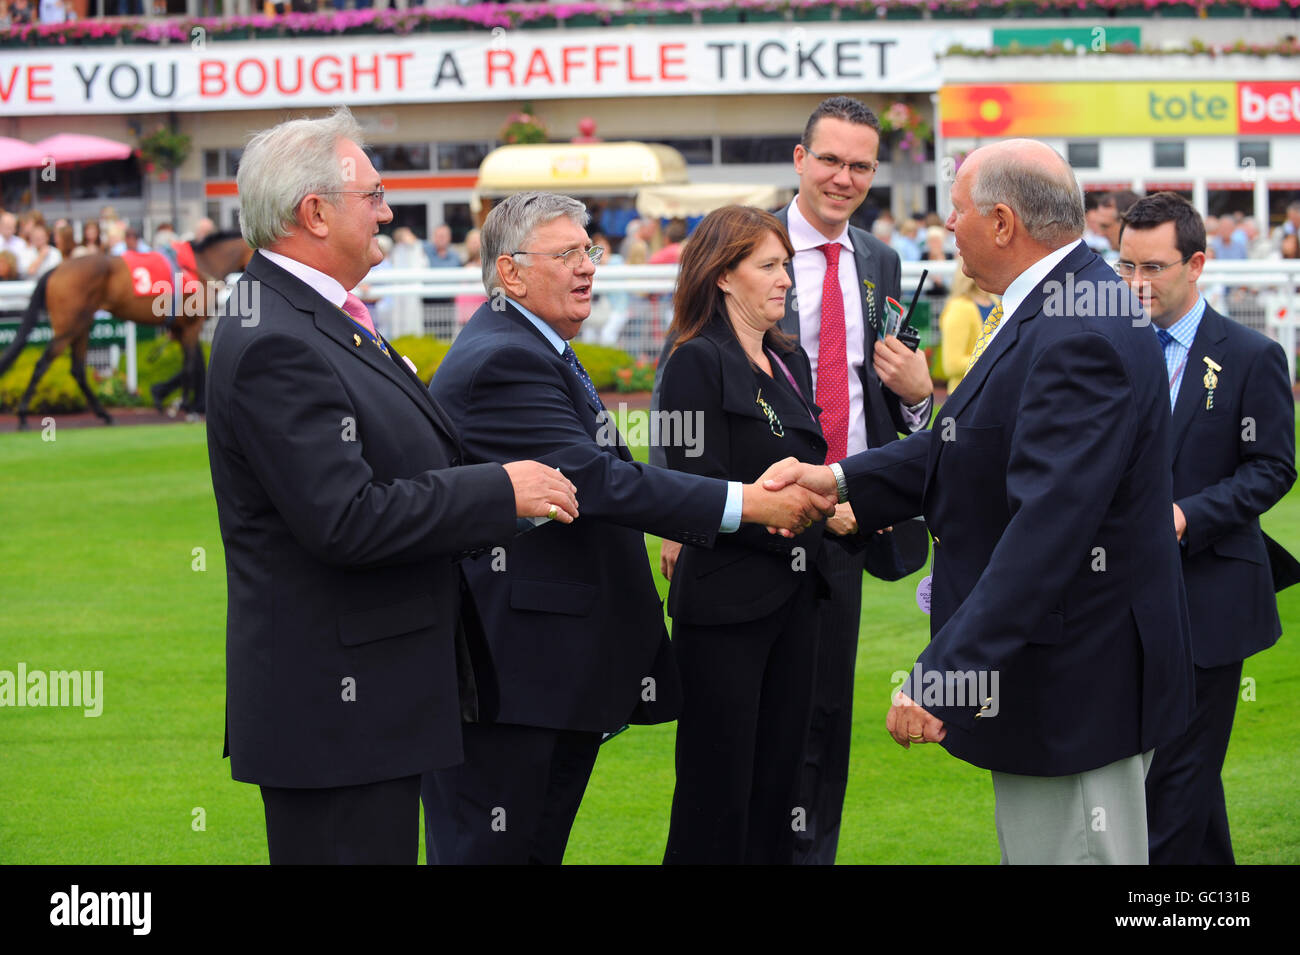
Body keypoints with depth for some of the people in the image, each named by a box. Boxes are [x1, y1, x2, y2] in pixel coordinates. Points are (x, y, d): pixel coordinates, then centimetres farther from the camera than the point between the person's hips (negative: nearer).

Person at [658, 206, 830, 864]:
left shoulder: (791, 361, 14)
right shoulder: (697, 363, -10)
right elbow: (704, 493, -17)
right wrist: (818, 518, -16)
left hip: (793, 598, 8)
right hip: (726, 604, -8)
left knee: (779, 779, 10)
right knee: (717, 791, -3)